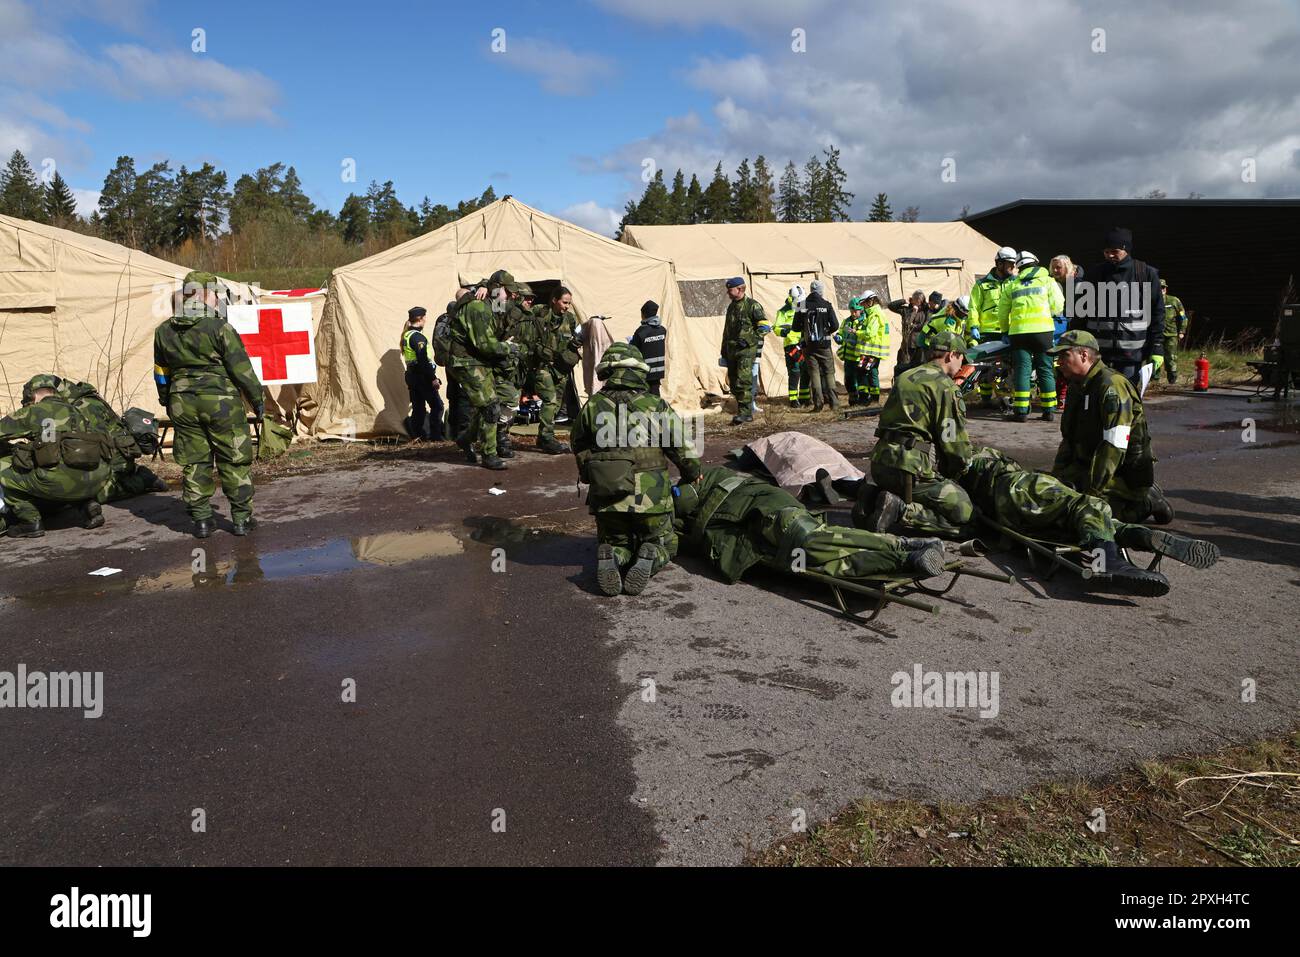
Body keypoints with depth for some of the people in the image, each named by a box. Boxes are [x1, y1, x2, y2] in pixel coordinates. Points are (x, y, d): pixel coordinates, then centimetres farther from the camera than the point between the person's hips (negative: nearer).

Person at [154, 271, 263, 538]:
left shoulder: (163, 332, 6)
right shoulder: (220, 328, -12)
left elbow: (161, 373, 16)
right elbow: (242, 369, -10)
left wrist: (167, 402, 29)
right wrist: (257, 400, 0)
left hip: (182, 403, 5)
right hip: (221, 401, -5)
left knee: (193, 462, 10)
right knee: (234, 461, 5)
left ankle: (200, 520, 12)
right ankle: (241, 518, 9)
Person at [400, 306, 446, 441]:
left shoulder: (406, 336, 14)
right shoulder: (418, 337, -16)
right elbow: (423, 360, -21)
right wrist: (433, 378, -20)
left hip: (411, 375, 9)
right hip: (422, 376, -9)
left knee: (418, 407, 13)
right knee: (437, 406, -3)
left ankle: (418, 435, 15)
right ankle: (435, 435, -3)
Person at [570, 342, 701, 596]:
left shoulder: (592, 408, 0)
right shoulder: (657, 406, -4)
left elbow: (579, 449, 11)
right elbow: (683, 447, 2)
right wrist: (692, 474, 23)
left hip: (606, 499, 1)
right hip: (651, 498, -1)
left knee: (615, 542, 27)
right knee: (664, 544, 24)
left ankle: (611, 559, -9)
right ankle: (650, 559, -11)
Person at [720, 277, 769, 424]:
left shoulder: (752, 305, -6)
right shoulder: (731, 307, 17)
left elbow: (765, 326, -10)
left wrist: (748, 340, -15)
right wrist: (724, 353, 21)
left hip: (747, 350, -8)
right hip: (732, 350, 8)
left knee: (743, 382, -16)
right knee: (733, 383, 7)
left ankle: (745, 413, -14)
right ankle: (745, 411, 16)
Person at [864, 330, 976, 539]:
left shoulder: (904, 378, 20)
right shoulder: (944, 386, -5)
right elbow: (957, 446, -8)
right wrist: (952, 475, 13)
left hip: (880, 463, 8)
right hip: (912, 469, -8)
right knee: (966, 520, -5)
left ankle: (875, 496, 6)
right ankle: (902, 510, -18)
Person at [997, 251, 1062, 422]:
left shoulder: (1011, 286, 12)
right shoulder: (1048, 281, 10)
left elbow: (1002, 314, 14)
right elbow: (1058, 306, 2)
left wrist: (1006, 331, 29)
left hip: (1019, 332, 0)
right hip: (1043, 331, 0)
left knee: (1021, 370, 1)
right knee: (1046, 369, 7)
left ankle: (1021, 410, -6)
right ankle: (1049, 410, 8)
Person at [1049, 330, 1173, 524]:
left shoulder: (1112, 386, -18)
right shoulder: (1077, 387, 13)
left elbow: (1114, 447, -24)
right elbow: (1068, 439, 19)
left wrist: (1092, 491, -24)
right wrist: (1056, 477, 8)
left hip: (1124, 475, -10)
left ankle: (1145, 503, -3)